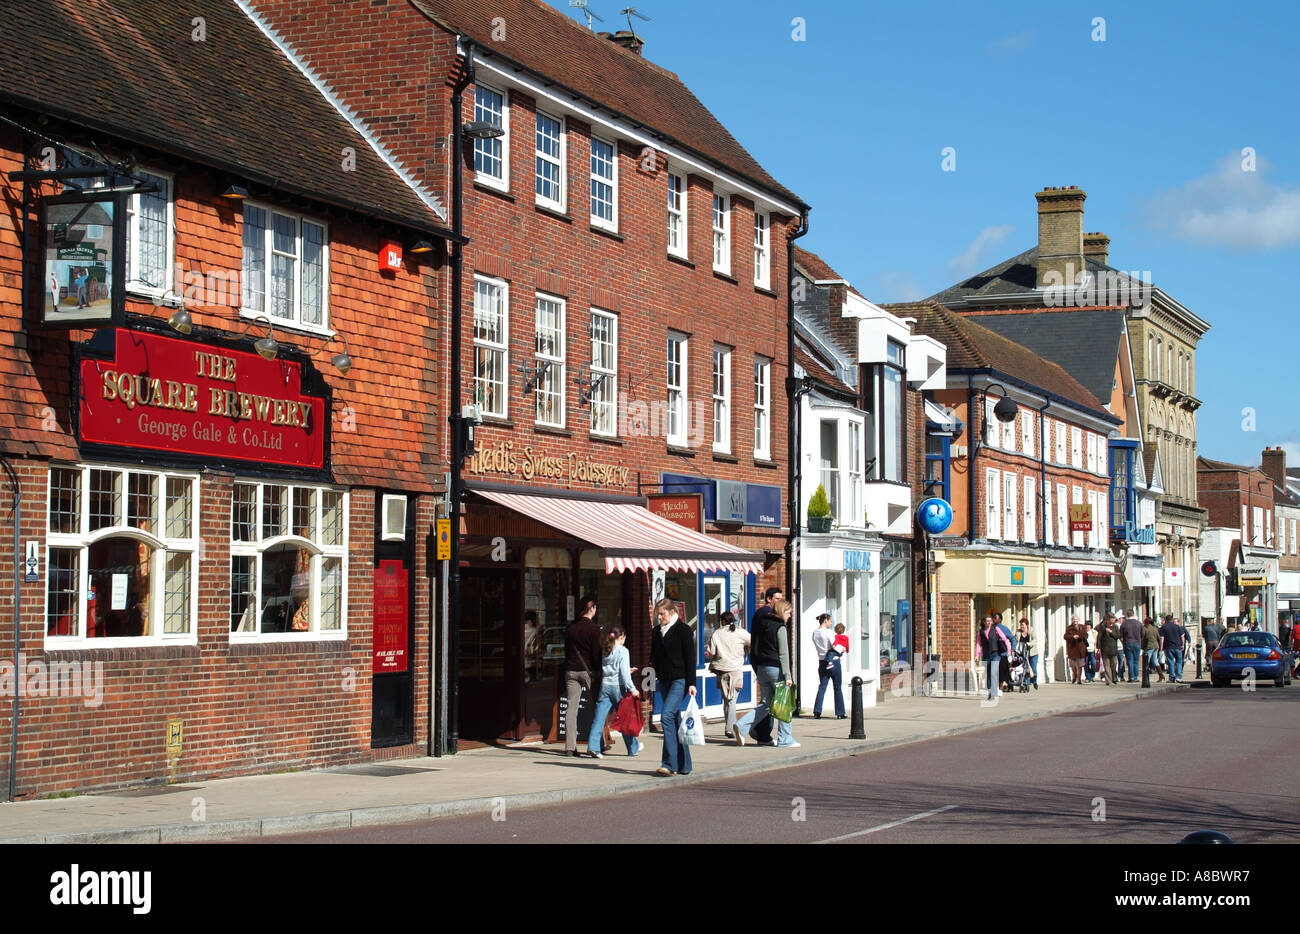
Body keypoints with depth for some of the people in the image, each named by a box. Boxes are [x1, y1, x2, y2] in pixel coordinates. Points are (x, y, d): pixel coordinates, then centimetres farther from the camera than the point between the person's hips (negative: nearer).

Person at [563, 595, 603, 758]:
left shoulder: (571, 627, 8)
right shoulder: (593, 628, -8)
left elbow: (567, 650, 13)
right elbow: (596, 653, -10)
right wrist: (599, 670, -1)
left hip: (571, 670, 4)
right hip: (588, 671, -4)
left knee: (571, 708, 1)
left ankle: (570, 747, -3)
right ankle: (599, 743, 13)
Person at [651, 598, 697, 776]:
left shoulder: (683, 630, -5)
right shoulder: (656, 632, 13)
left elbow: (690, 658, -7)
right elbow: (654, 657, 21)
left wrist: (691, 683, -12)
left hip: (680, 680, -7)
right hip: (664, 681, 7)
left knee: (667, 716, -19)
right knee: (675, 720, 7)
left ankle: (669, 764, -19)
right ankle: (684, 765, 12)